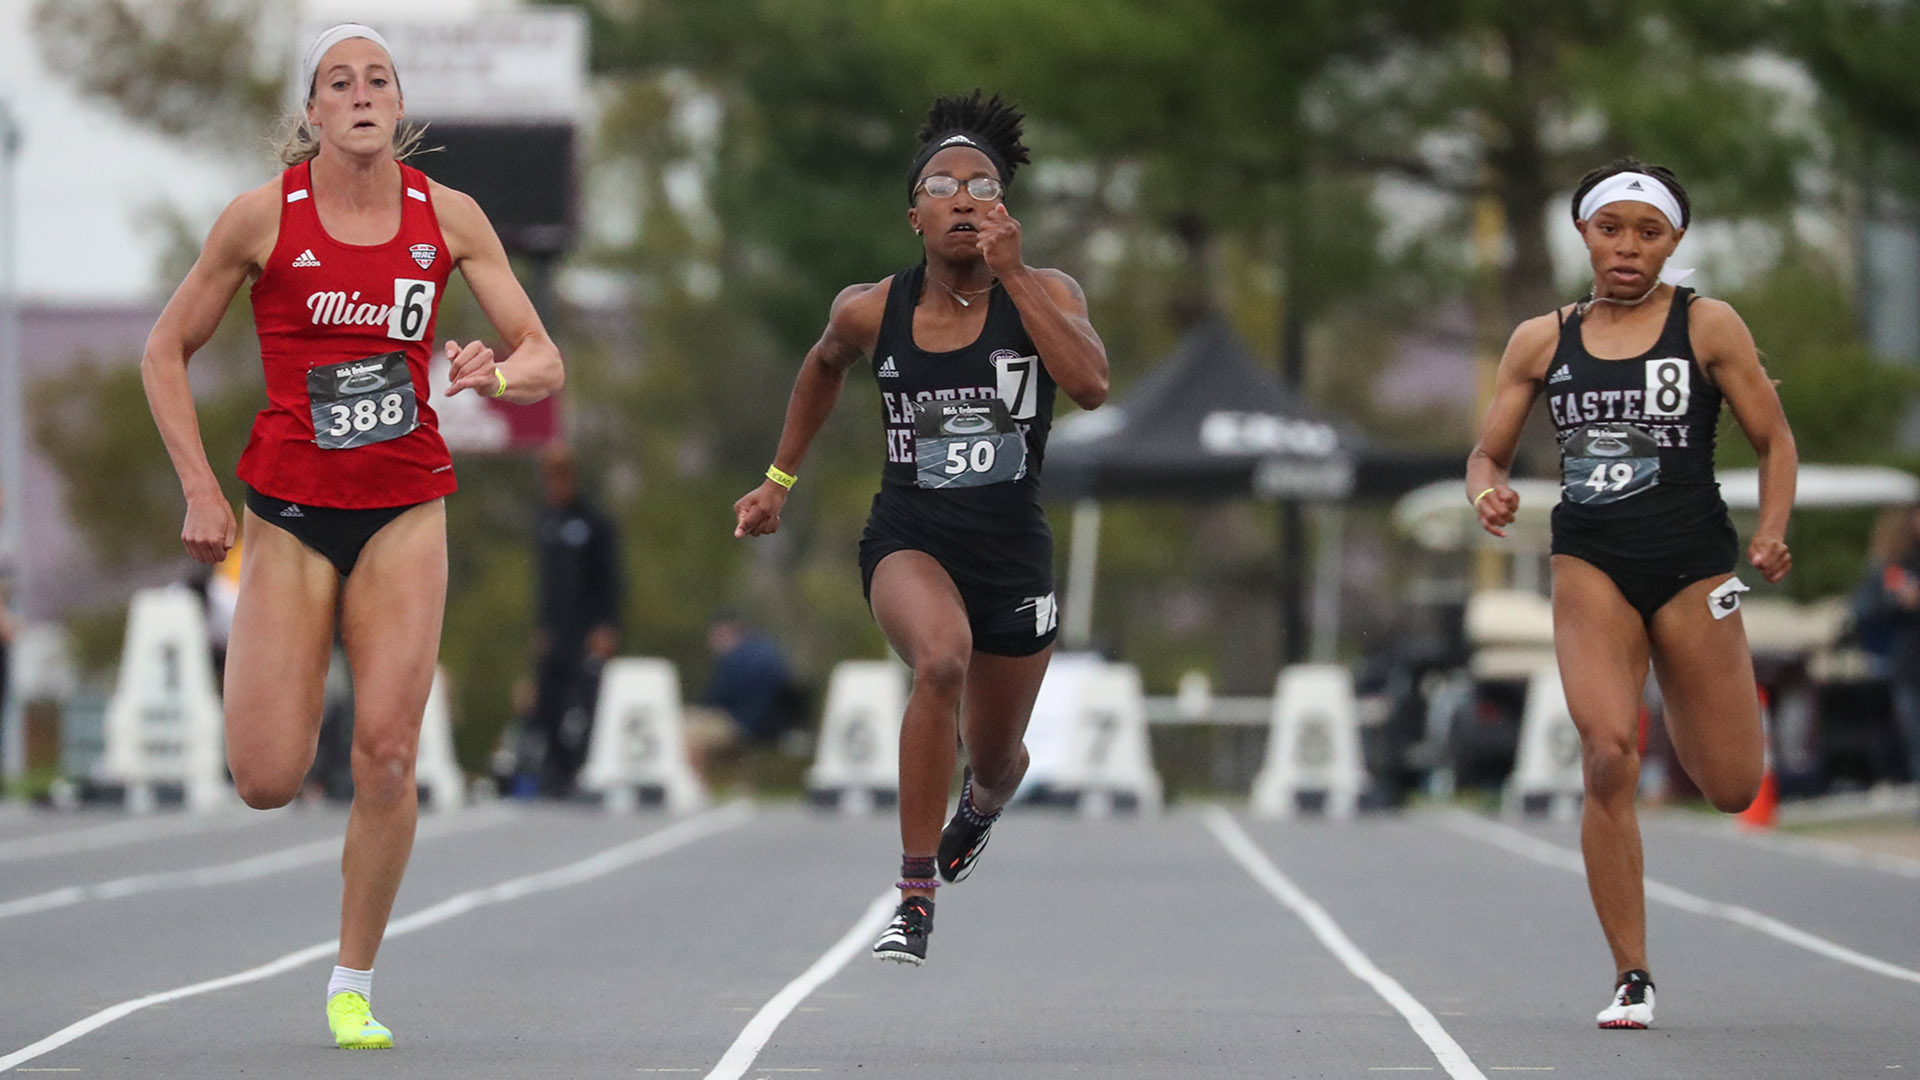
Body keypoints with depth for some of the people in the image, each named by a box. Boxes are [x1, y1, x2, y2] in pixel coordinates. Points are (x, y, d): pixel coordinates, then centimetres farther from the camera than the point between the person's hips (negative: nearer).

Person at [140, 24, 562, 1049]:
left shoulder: (448, 216, 0)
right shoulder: (264, 215, -6)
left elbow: (543, 359, 3)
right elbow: (166, 351, 3)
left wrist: (499, 372, -21)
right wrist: (200, 491, -4)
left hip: (404, 510, 1)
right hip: (289, 511, -1)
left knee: (387, 758, -8)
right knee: (267, 782, -7)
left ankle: (353, 985, 8)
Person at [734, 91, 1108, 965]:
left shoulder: (1045, 295, -7)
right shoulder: (872, 311, -2)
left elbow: (1091, 385, -26)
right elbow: (824, 366, 21)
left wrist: (1012, 275, -27)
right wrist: (778, 480, 23)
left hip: (1013, 554, 1)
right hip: (908, 538, -1)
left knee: (996, 757, 18)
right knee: (942, 658, -36)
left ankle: (982, 803, 61)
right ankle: (915, 896, -28)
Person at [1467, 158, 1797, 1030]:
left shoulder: (1708, 327, 2)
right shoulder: (1541, 342, 8)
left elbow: (1775, 442, 5)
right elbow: (1488, 452, 14)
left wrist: (1770, 535, -12)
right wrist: (1488, 493, -10)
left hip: (1692, 564, 0)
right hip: (1591, 564, 0)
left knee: (1732, 789, 4)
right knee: (1608, 757, -20)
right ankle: (1631, 979, -11)